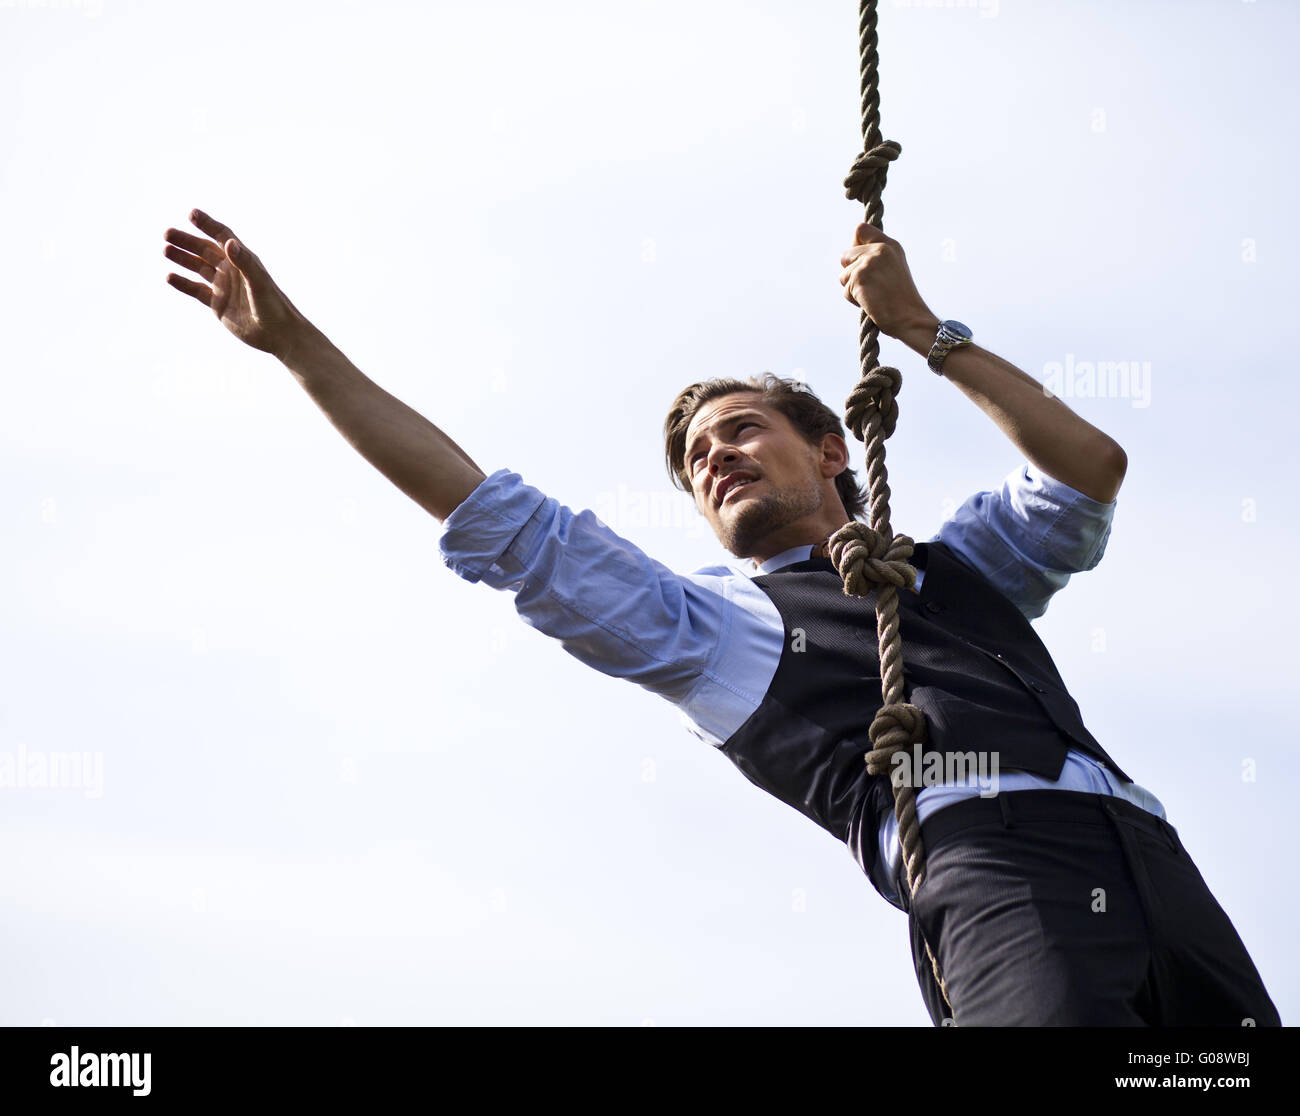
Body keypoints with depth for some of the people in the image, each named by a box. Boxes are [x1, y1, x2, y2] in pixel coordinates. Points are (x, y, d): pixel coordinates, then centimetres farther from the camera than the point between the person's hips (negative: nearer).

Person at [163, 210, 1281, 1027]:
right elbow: (489, 516, 21)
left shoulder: (957, 561, 33)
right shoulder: (707, 621, 24)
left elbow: (1093, 469, 20)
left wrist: (926, 330, 25)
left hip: (1148, 854, 4)